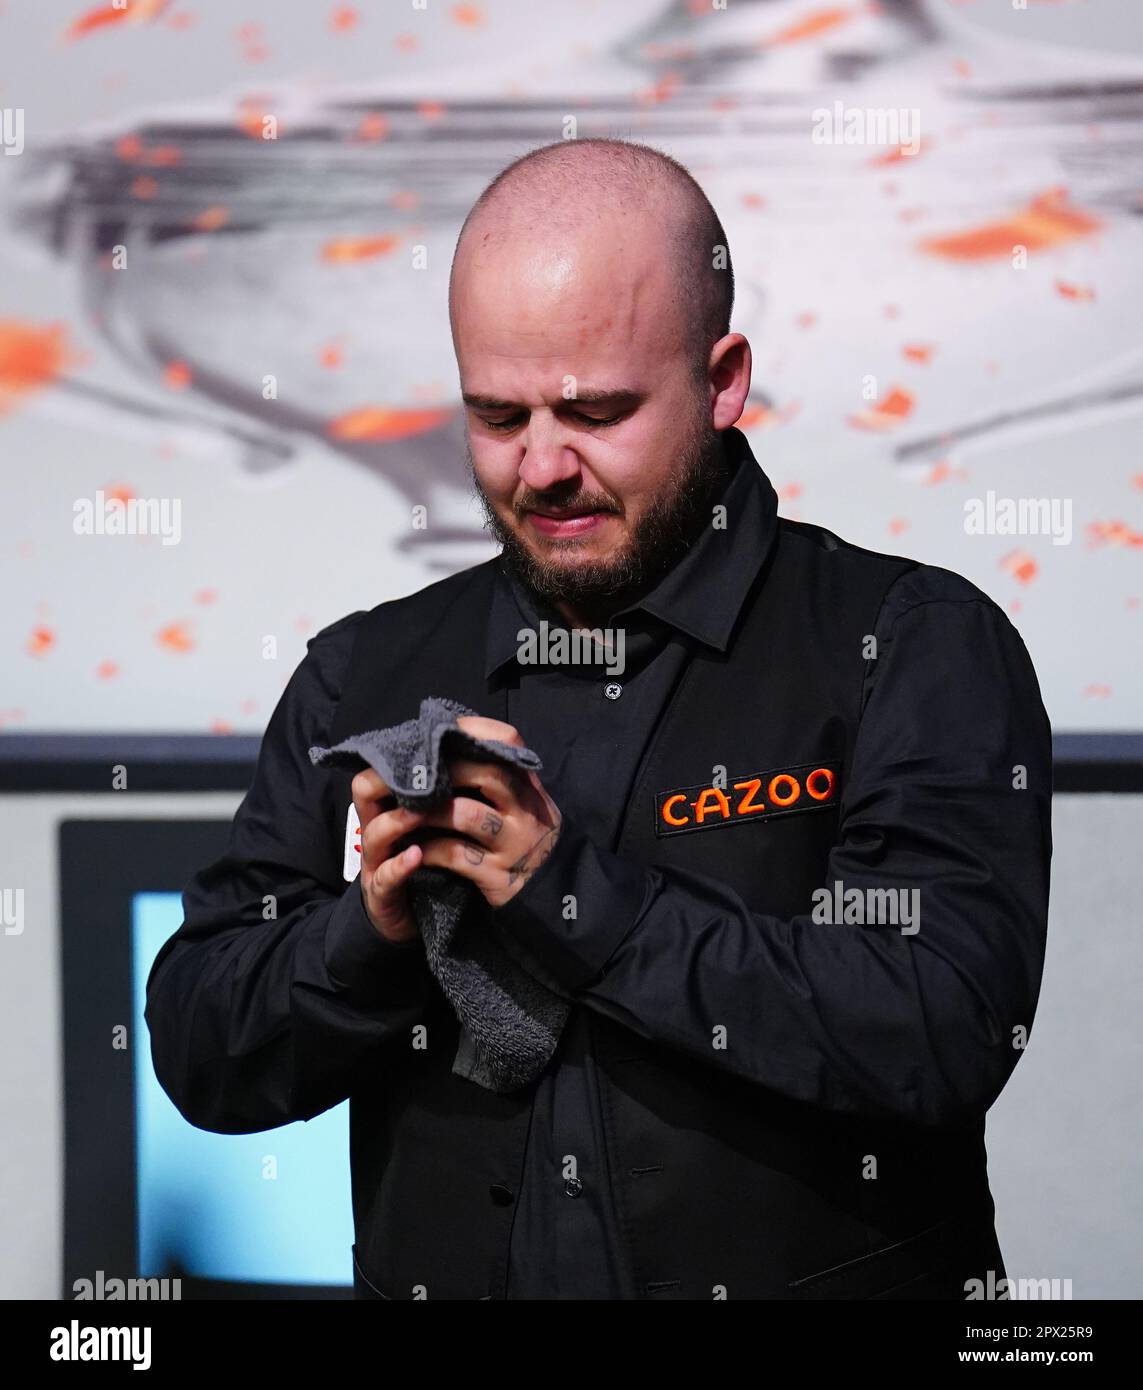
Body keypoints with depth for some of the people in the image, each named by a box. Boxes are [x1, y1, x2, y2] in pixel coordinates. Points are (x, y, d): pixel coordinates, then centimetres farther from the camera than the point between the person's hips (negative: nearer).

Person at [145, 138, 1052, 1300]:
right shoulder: (367, 675, 11)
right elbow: (199, 1060, 9)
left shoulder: (918, 647, -1)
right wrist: (371, 932, -9)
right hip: (435, 1273, 3)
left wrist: (570, 894, -15)